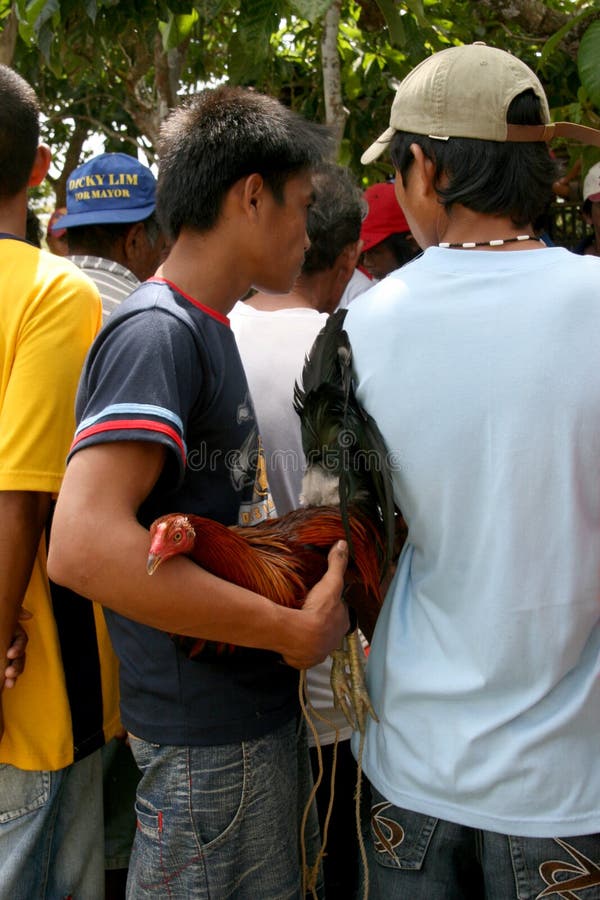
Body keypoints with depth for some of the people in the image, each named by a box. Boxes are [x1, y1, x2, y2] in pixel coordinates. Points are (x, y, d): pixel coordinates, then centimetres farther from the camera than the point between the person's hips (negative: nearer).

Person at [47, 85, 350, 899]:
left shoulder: (202, 328, 12)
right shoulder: (156, 330, -19)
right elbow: (82, 546, -32)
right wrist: (295, 631, -24)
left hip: (254, 708, 9)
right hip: (209, 737, -9)